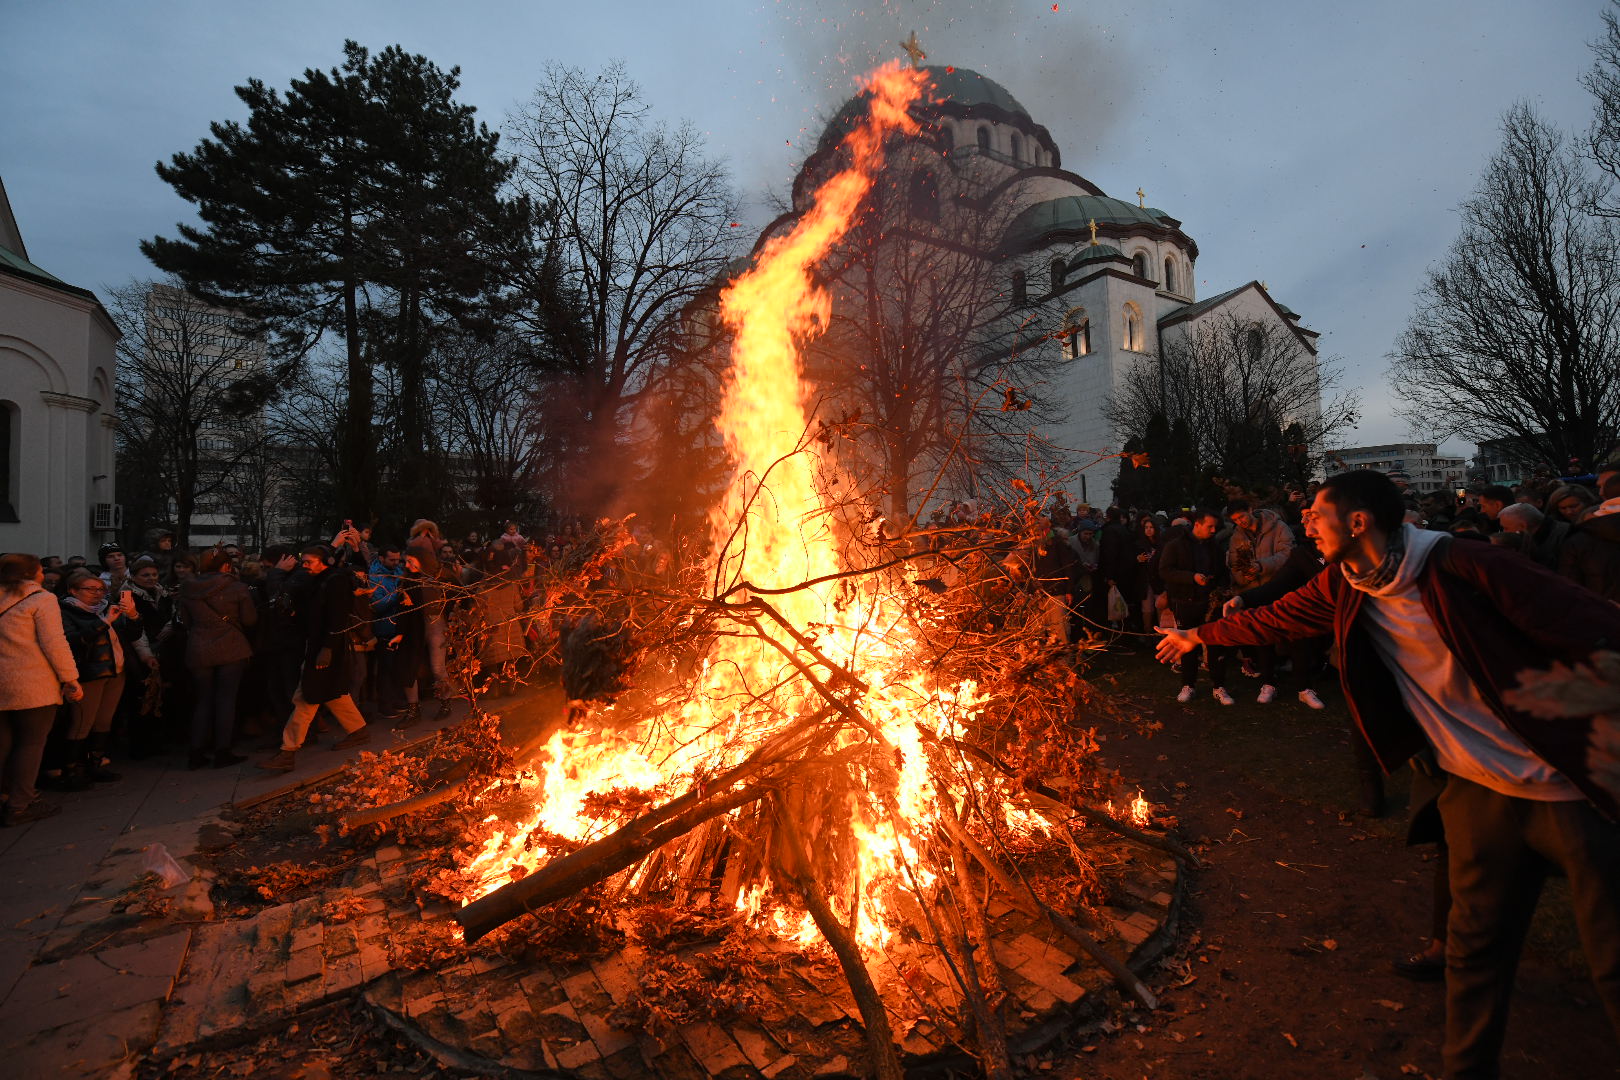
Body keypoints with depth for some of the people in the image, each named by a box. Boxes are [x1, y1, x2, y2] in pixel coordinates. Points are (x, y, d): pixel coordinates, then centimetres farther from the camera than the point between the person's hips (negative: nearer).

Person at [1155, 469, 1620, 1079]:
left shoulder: (1459, 567, -22)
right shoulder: (1343, 587, -3)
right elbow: (1277, 618, 13)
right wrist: (1198, 635, 23)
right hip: (1481, 790, 5)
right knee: (1476, 944, 15)